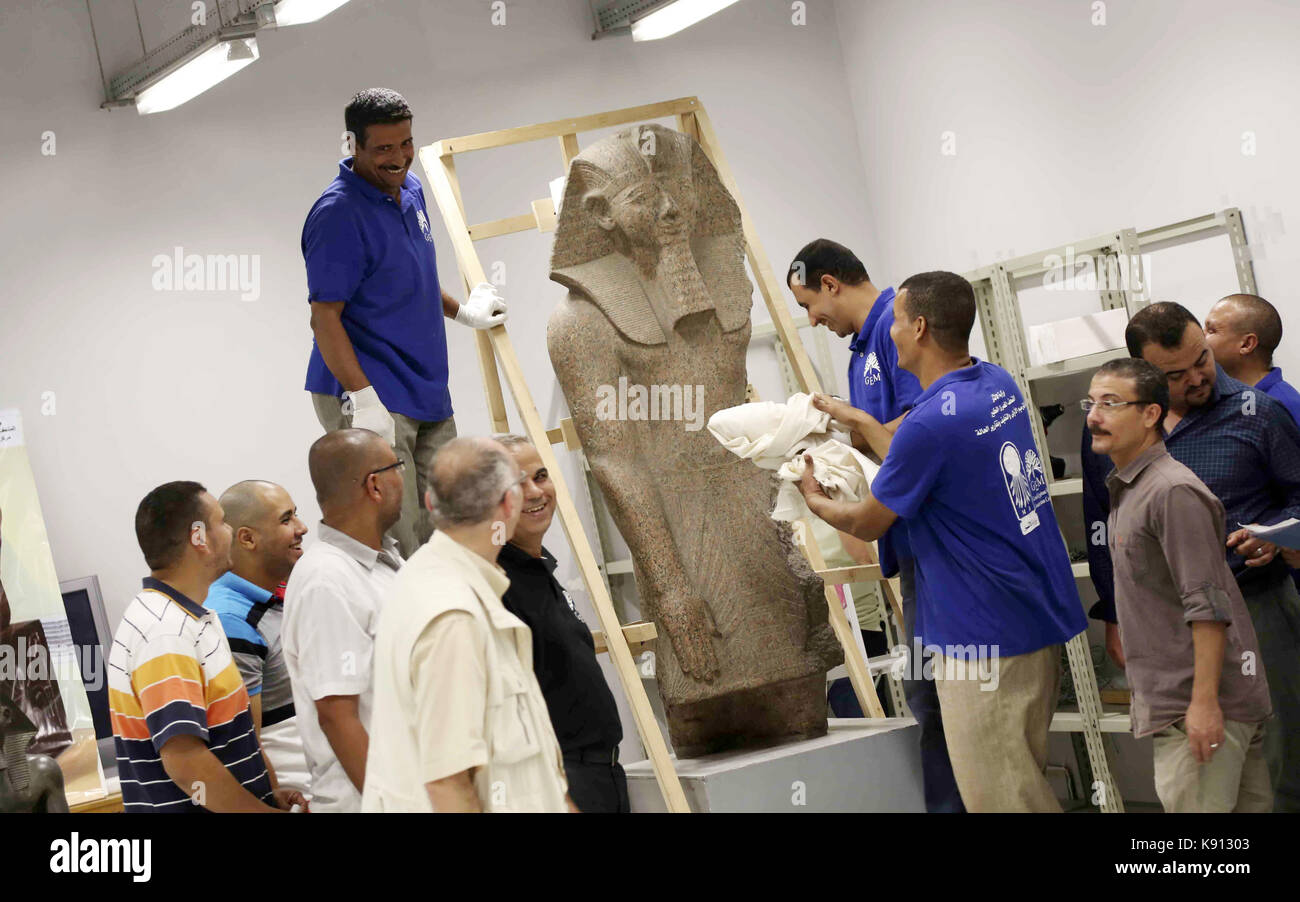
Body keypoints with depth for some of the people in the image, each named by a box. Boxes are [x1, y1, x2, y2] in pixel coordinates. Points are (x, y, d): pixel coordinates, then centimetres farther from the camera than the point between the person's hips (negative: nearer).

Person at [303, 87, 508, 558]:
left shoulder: (410, 189, 11)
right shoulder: (338, 214, -16)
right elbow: (325, 317, -19)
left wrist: (462, 311, 34)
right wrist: (362, 397, -26)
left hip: (427, 395, 9)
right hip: (371, 398, -9)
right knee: (394, 549, -11)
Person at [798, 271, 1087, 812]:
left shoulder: (930, 423, -22)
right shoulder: (999, 384, 5)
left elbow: (866, 524, -7)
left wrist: (815, 500, 13)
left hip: (986, 635, -9)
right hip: (1038, 612, 9)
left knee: (998, 796, 1)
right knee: (1025, 779, 17)